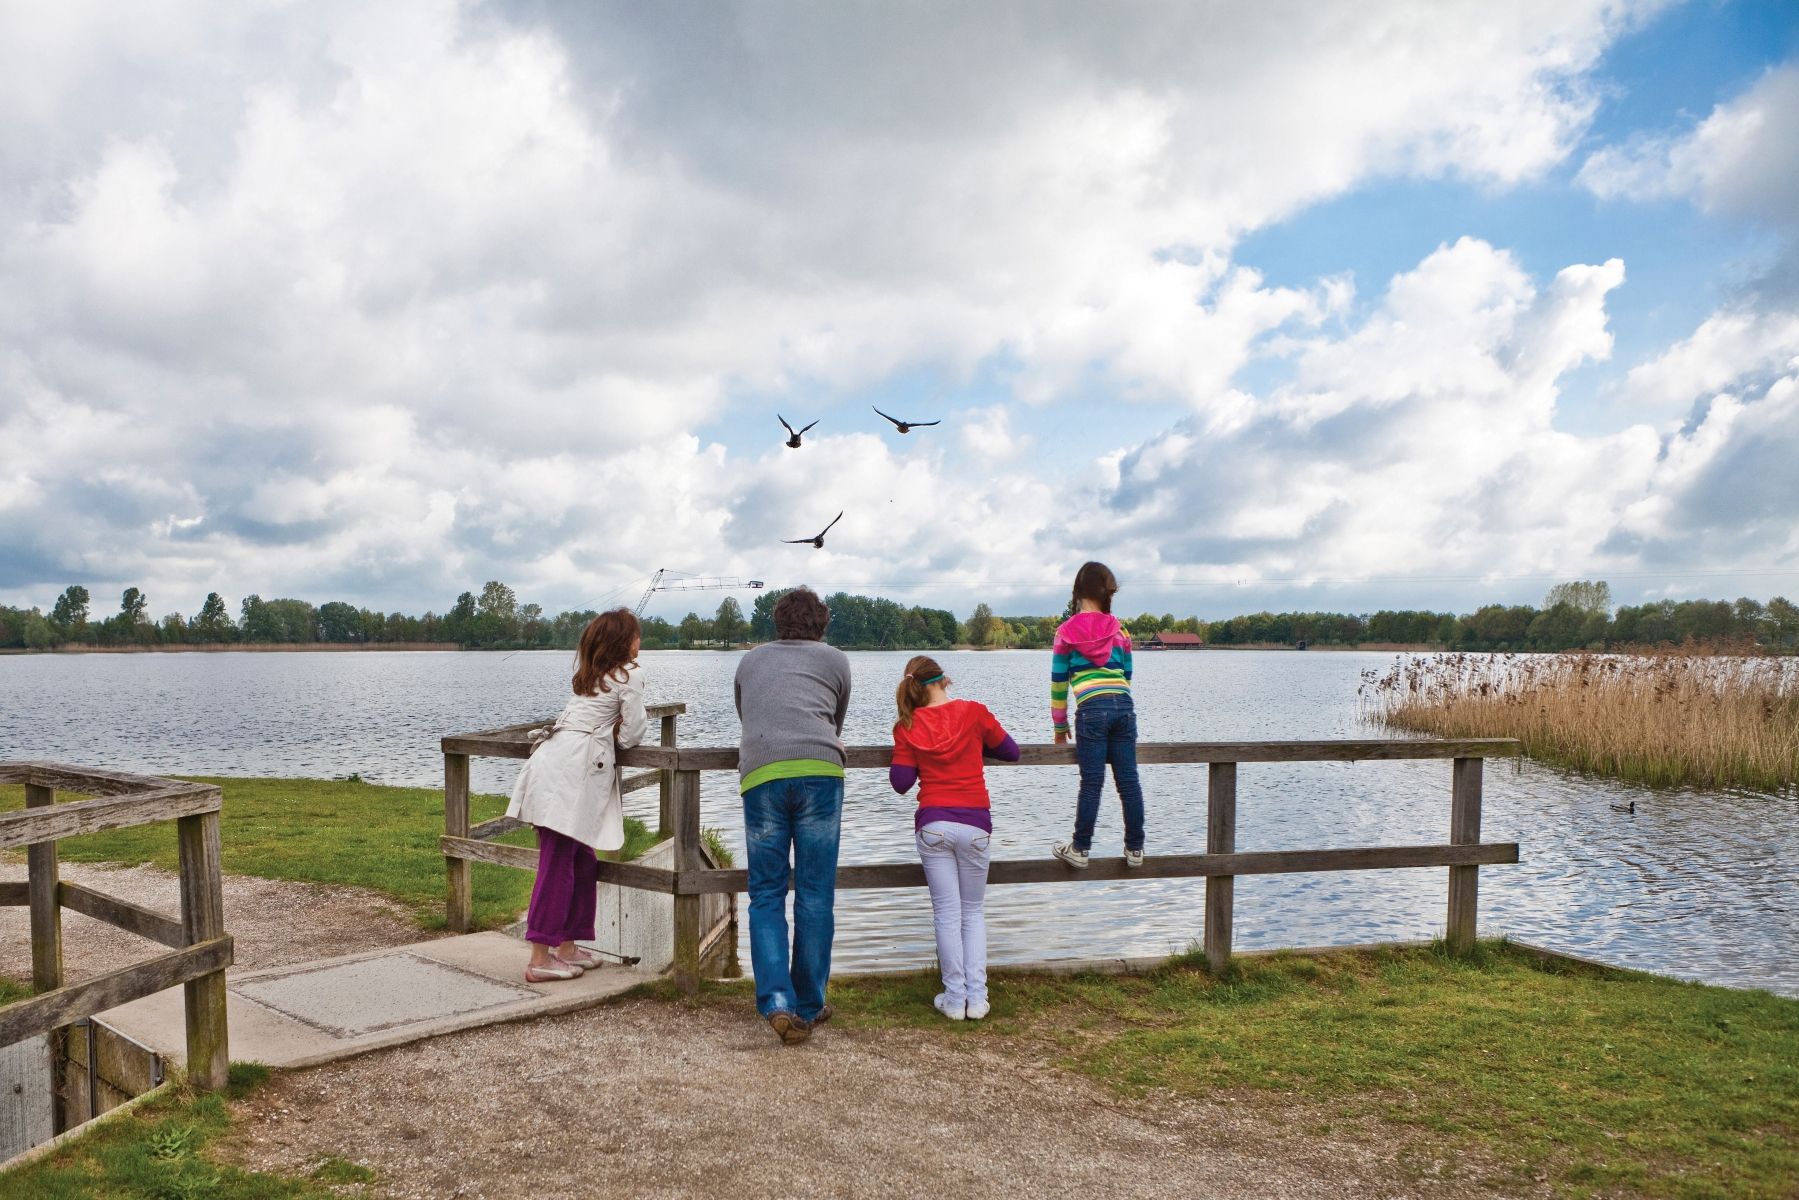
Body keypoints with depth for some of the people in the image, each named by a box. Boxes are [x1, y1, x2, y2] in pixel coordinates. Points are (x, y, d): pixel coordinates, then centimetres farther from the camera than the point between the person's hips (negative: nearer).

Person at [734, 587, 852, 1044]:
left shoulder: (749, 661, 28)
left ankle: (776, 1001, -8)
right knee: (815, 895, 6)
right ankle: (809, 1006, 12)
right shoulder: (835, 659, 22)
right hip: (818, 772, -1)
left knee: (766, 894, 7)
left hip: (759, 774, 2)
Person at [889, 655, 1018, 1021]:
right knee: (973, 912, 12)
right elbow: (1011, 752, 11)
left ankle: (954, 998, 8)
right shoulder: (974, 712, 0)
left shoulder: (908, 726, 1)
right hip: (975, 824, 0)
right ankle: (976, 998, 7)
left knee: (947, 914, 7)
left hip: (932, 825, 0)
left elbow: (901, 783, 2)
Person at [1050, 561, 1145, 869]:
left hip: (1091, 710, -2)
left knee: (1091, 783, 0)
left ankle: (1080, 849, 5)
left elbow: (1058, 681, 10)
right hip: (1124, 706, 2)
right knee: (1128, 781, 6)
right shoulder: (1118, 629, 12)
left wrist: (1060, 725, 18)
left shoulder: (1066, 632, 7)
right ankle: (1135, 849, 13)